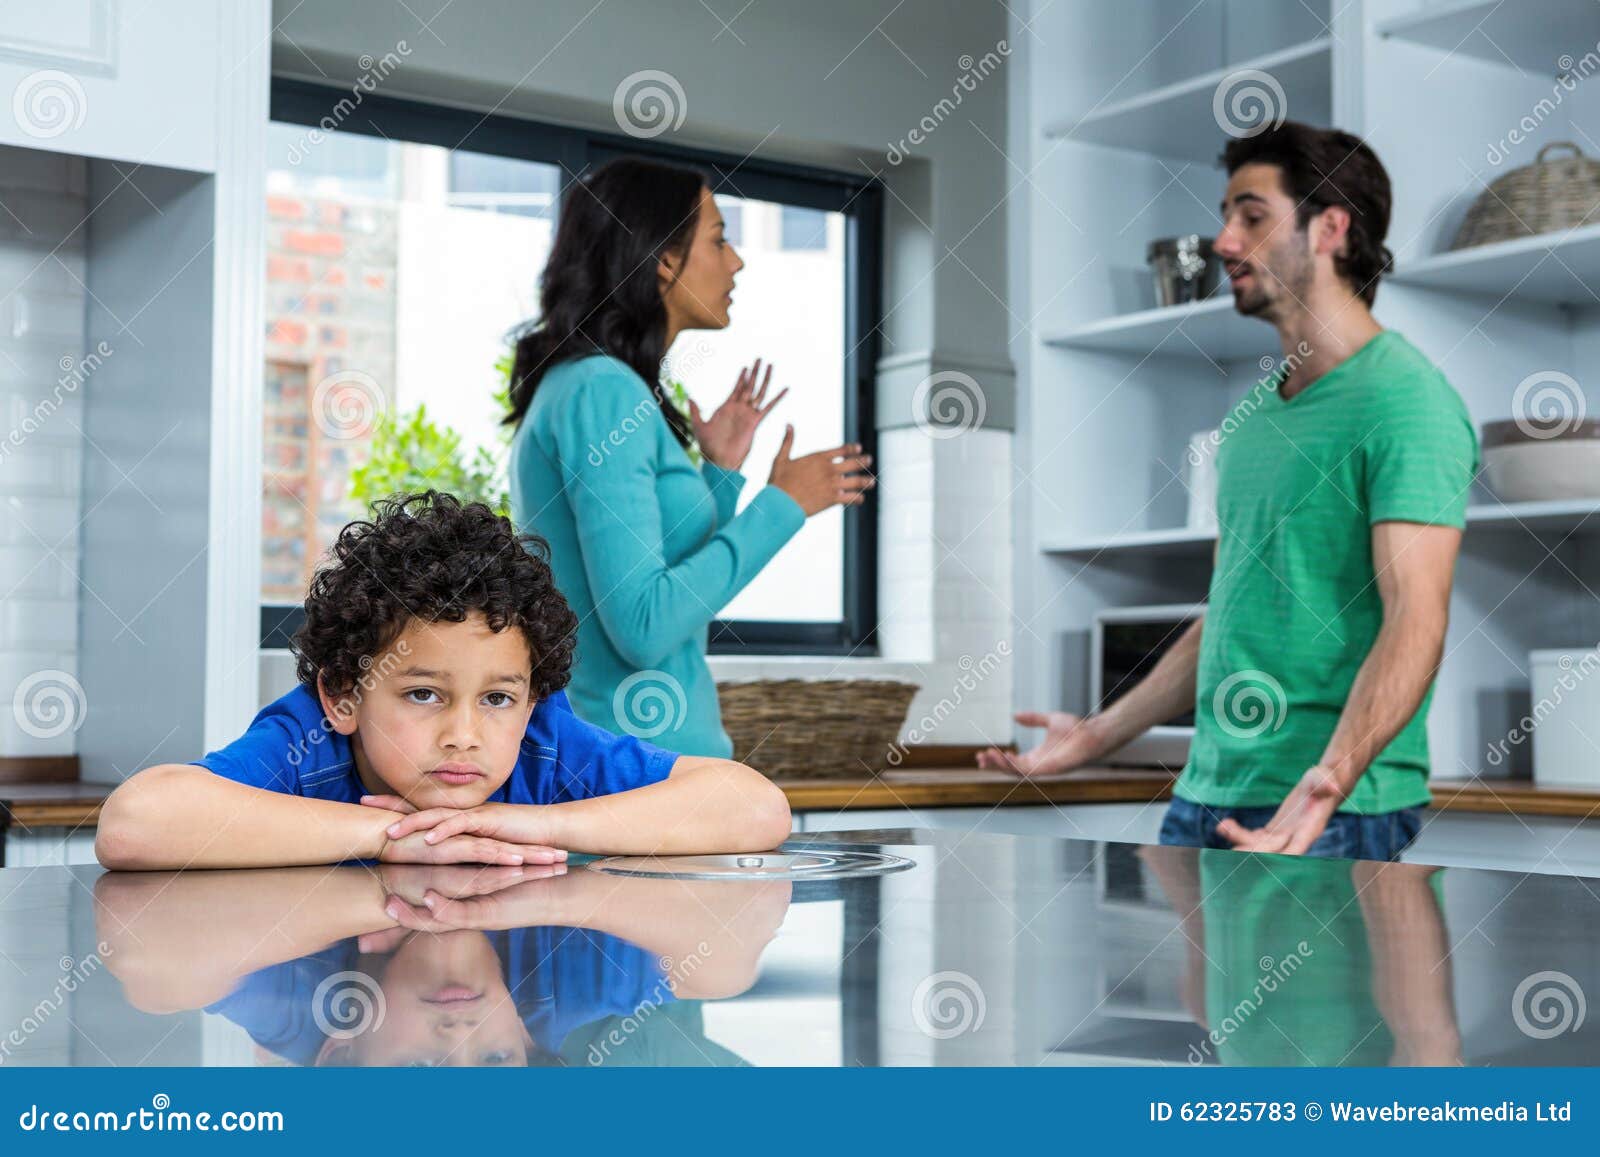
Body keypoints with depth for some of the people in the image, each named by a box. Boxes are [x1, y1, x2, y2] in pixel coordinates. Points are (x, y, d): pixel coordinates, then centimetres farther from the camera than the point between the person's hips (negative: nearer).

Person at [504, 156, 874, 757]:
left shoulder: (578, 385, 15)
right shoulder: (603, 391, -15)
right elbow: (642, 625, -22)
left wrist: (720, 473, 13)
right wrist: (780, 506, -14)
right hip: (639, 758, -10)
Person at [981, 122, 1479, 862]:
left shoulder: (1405, 401, -11)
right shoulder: (1254, 412, 17)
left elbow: (1415, 620, -20)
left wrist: (1334, 774, -34)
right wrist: (1100, 735, 22)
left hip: (1335, 808, -8)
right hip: (1206, 796, 8)